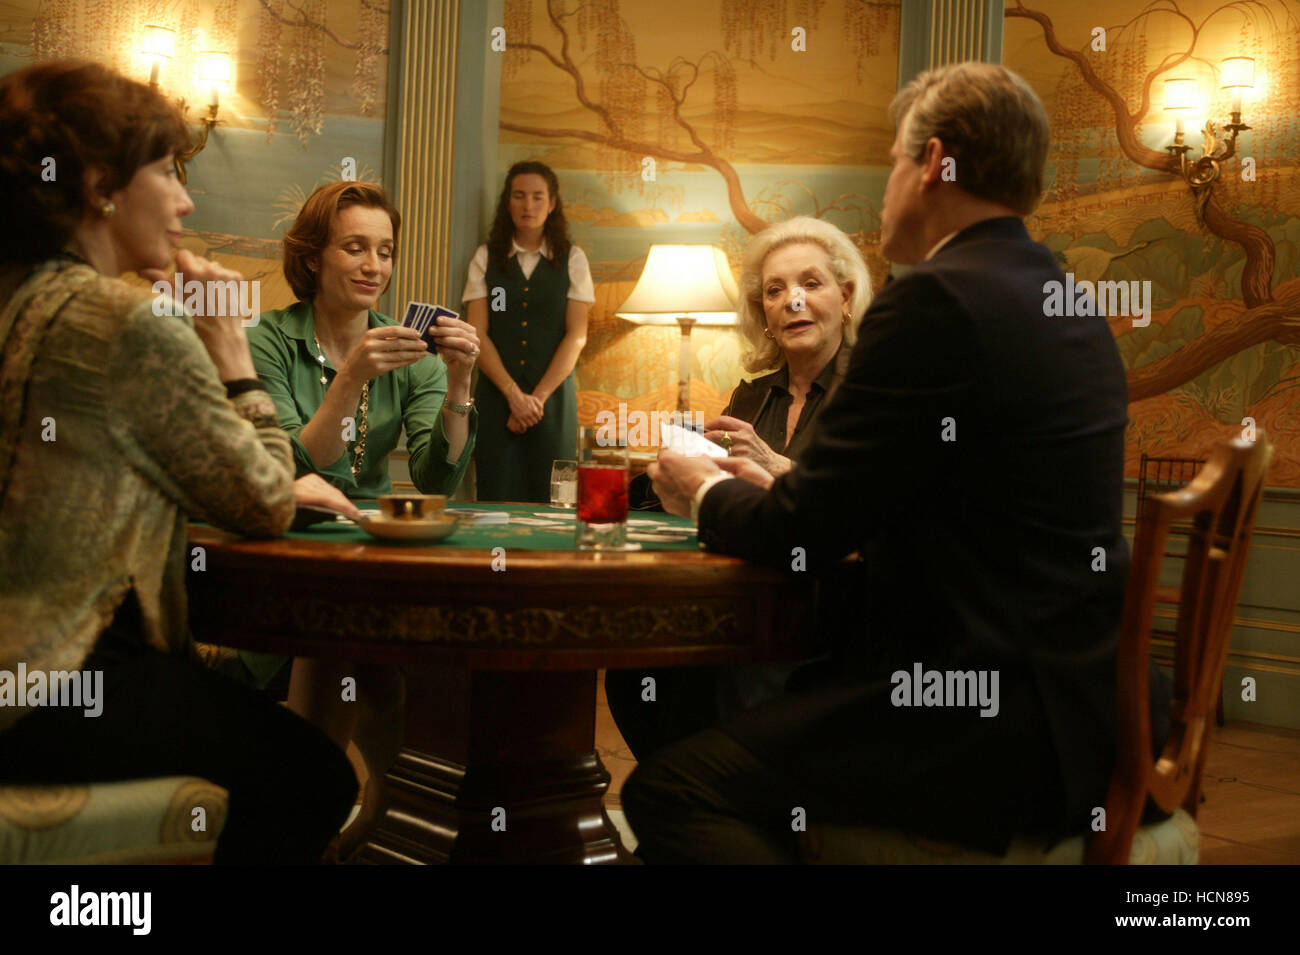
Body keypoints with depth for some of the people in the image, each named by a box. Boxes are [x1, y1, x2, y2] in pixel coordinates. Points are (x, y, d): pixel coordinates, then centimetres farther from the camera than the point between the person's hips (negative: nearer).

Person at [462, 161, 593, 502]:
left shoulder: (572, 259, 7)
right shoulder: (486, 258, 8)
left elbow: (577, 336, 1)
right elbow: (477, 334, 0)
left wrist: (539, 396, -8)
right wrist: (514, 394, -10)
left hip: (553, 396, 0)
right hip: (497, 396, 0)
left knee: (548, 501, -3)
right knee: (496, 500, -3)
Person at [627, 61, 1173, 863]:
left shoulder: (935, 301, -16)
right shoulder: (1068, 304, 13)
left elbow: (806, 532, -13)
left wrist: (706, 494, 8)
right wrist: (779, 488, 19)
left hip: (999, 727, -10)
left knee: (668, 789, -10)